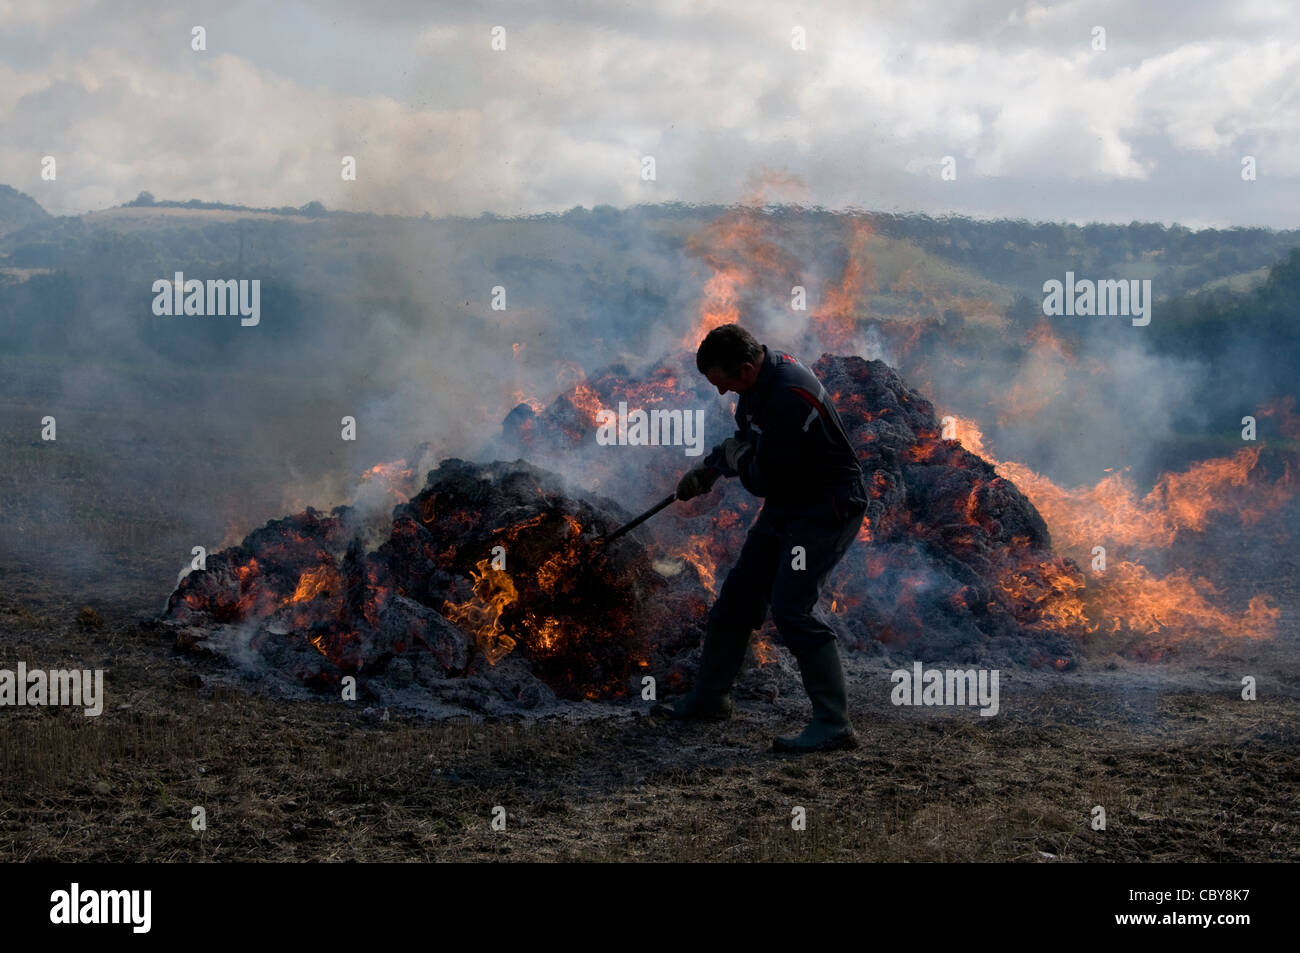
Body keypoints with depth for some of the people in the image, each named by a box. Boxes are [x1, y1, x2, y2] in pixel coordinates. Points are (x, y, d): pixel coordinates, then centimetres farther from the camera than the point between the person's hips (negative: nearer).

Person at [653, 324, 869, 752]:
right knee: (737, 595, 14)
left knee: (792, 606, -19)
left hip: (827, 508, -10)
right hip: (787, 504, 10)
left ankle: (833, 725, -15)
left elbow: (766, 479, -26)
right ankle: (708, 698, 30)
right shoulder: (762, 377, 1)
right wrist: (709, 468, 11)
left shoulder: (789, 398, -31)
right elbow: (746, 438, 21)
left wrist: (737, 461, -6)